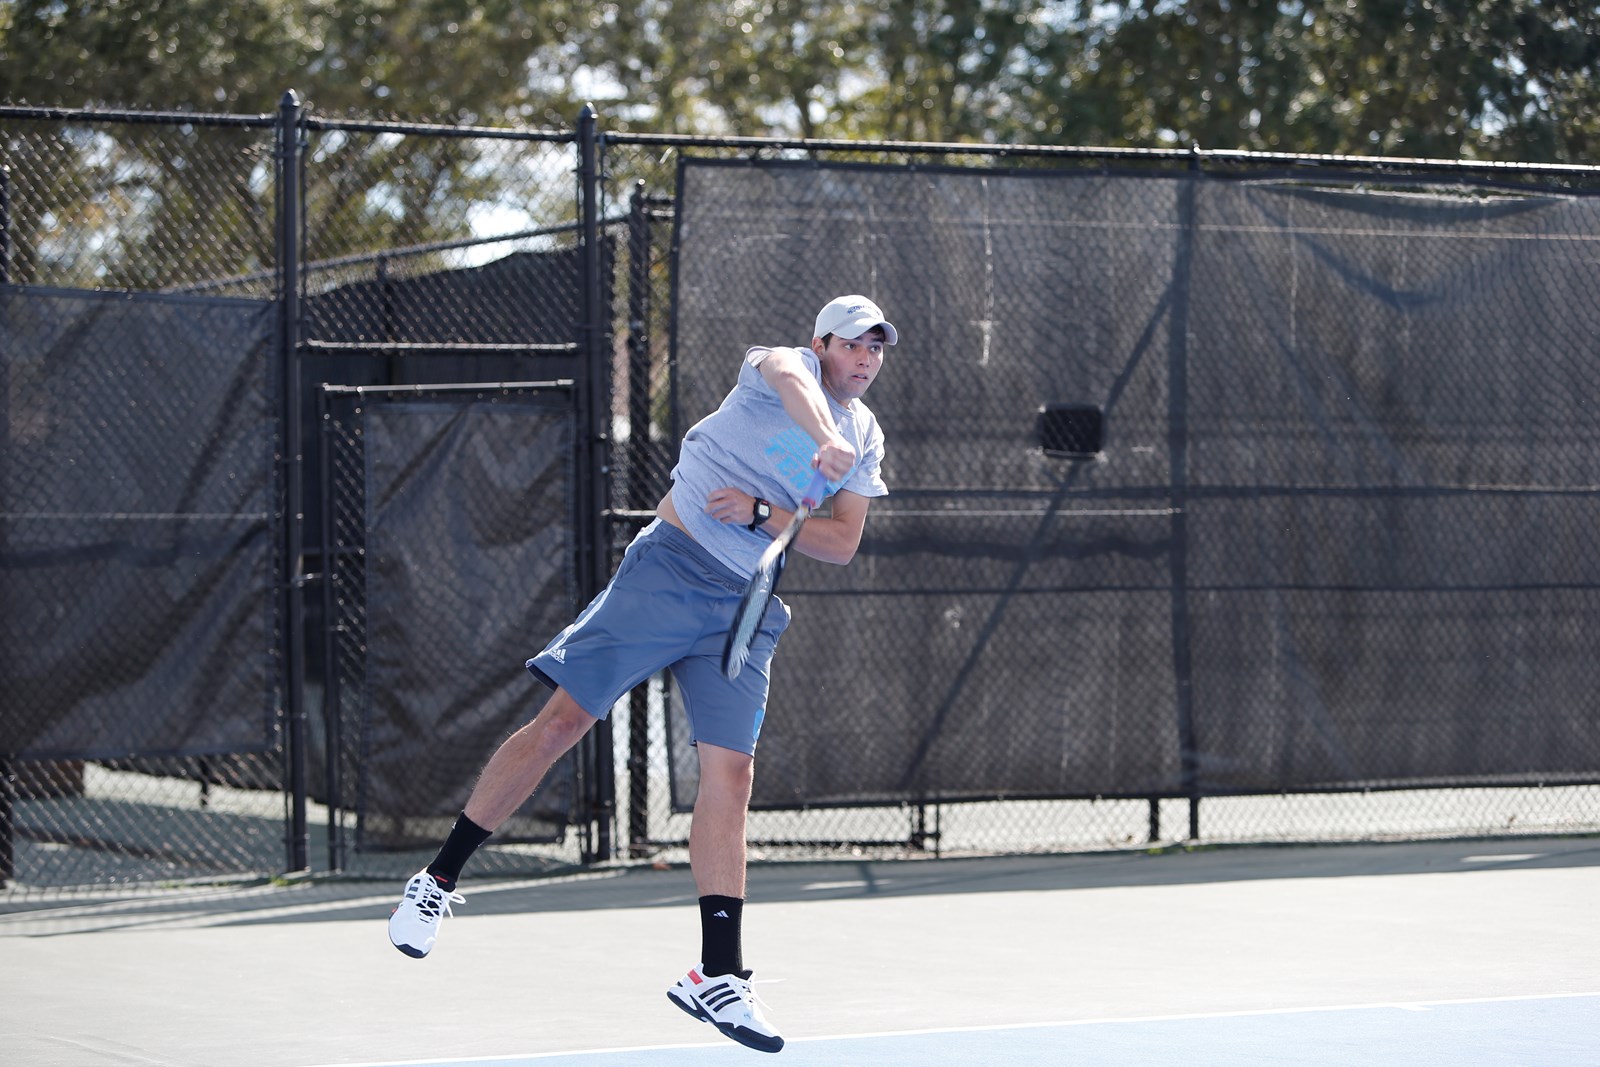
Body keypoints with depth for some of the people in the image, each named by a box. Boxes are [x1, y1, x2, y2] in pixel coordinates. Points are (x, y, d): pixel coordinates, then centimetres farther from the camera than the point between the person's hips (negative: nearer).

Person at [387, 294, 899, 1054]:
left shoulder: (868, 438, 12)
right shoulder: (782, 365, -4)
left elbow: (842, 544, 4)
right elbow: (791, 380, -29)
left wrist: (761, 514, -13)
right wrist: (825, 437, -52)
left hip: (744, 612, 5)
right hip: (668, 567, -4)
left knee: (730, 775, -6)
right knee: (563, 719, -7)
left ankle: (718, 974, -4)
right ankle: (440, 878, 7)